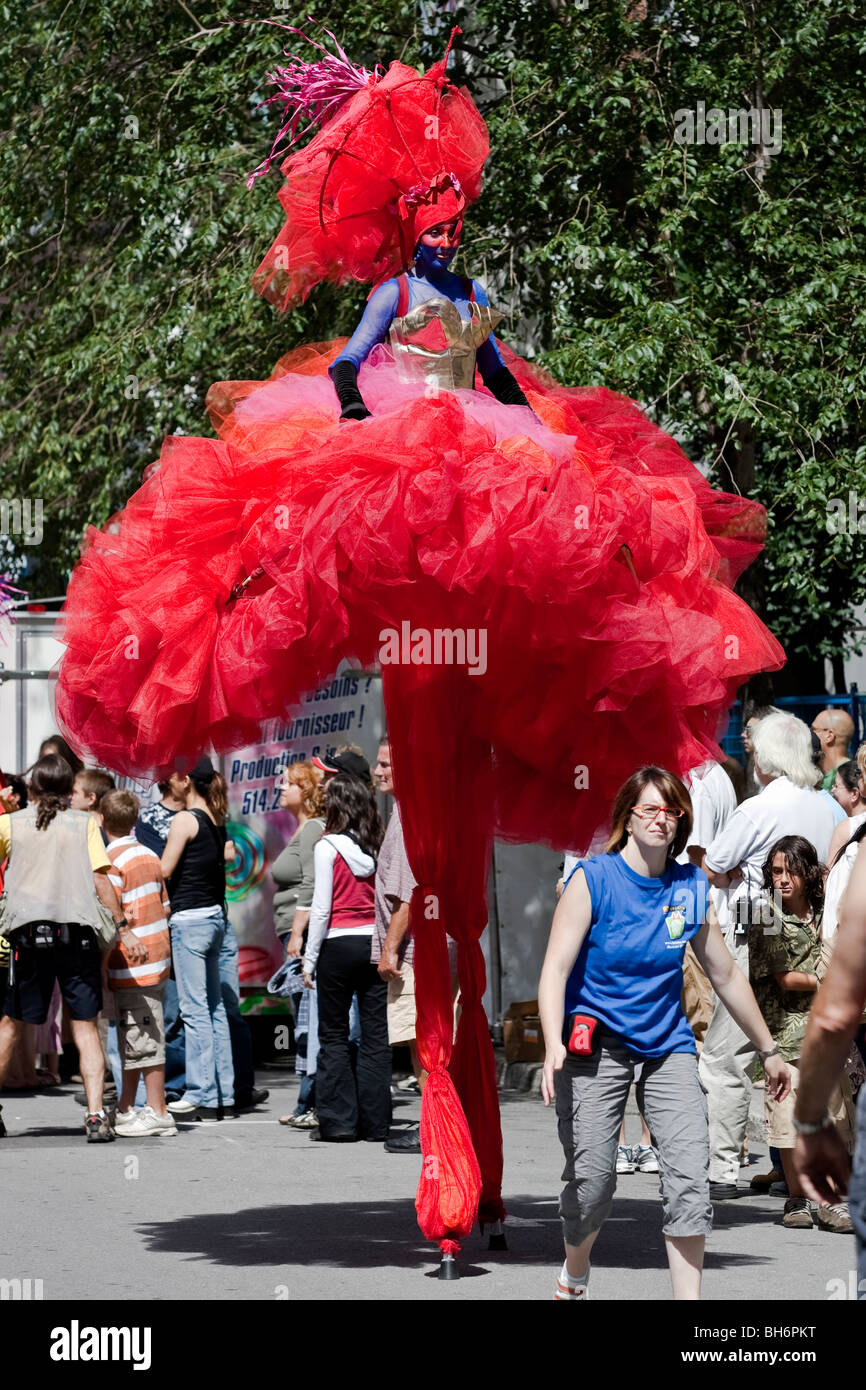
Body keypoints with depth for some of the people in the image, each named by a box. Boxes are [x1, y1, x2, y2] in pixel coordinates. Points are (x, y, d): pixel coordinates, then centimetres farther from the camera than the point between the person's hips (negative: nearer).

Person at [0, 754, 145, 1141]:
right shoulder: (84, 823, 6)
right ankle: (95, 1116, -8)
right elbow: (100, 881, -1)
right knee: (85, 1026, 2)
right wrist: (123, 929, 1)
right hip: (78, 932, 0)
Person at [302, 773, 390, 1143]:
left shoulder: (328, 847, -8)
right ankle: (375, 1122, 7)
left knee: (333, 1035, 6)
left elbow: (321, 909, -8)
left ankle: (338, 1121, 4)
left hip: (339, 945, -4)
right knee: (375, 1036, 6)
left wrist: (309, 959, -2)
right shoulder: (378, 848, 4)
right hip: (376, 943, 4)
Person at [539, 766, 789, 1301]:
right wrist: (553, 1045, -29)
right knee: (592, 1179, -4)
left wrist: (768, 1050, 19)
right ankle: (575, 1271, 27)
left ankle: (689, 1297, -9)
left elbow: (726, 975, 14)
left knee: (691, 1175, -11)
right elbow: (555, 968, -14)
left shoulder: (691, 887, 3)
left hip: (667, 1044, 3)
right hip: (597, 1043, -3)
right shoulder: (592, 880, -8)